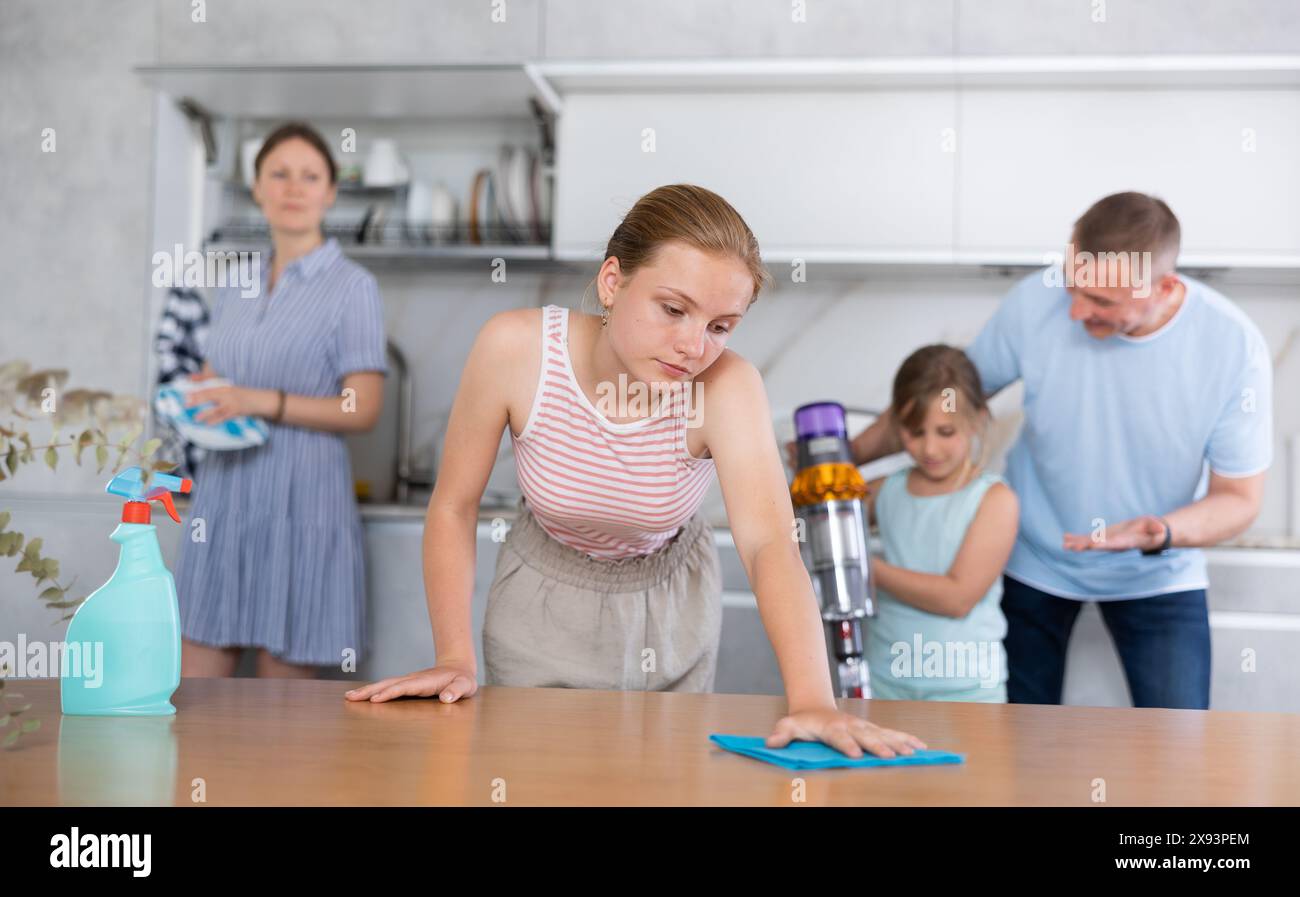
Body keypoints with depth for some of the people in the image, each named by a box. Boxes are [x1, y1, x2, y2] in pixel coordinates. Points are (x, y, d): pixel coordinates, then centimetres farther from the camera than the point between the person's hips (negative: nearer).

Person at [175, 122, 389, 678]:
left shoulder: (352, 286, -4)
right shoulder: (234, 282, 14)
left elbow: (363, 410, -9)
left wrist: (265, 403, -19)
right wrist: (189, 398, 0)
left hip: (303, 498, -5)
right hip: (224, 492, 6)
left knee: (285, 673, 3)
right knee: (196, 677, 7)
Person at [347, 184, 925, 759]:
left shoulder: (726, 386, -30)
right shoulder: (516, 348, -28)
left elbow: (769, 543, -42)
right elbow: (453, 507, -17)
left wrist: (812, 701, -55)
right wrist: (455, 658, -24)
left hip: (672, 608, 1)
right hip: (543, 603, 0)